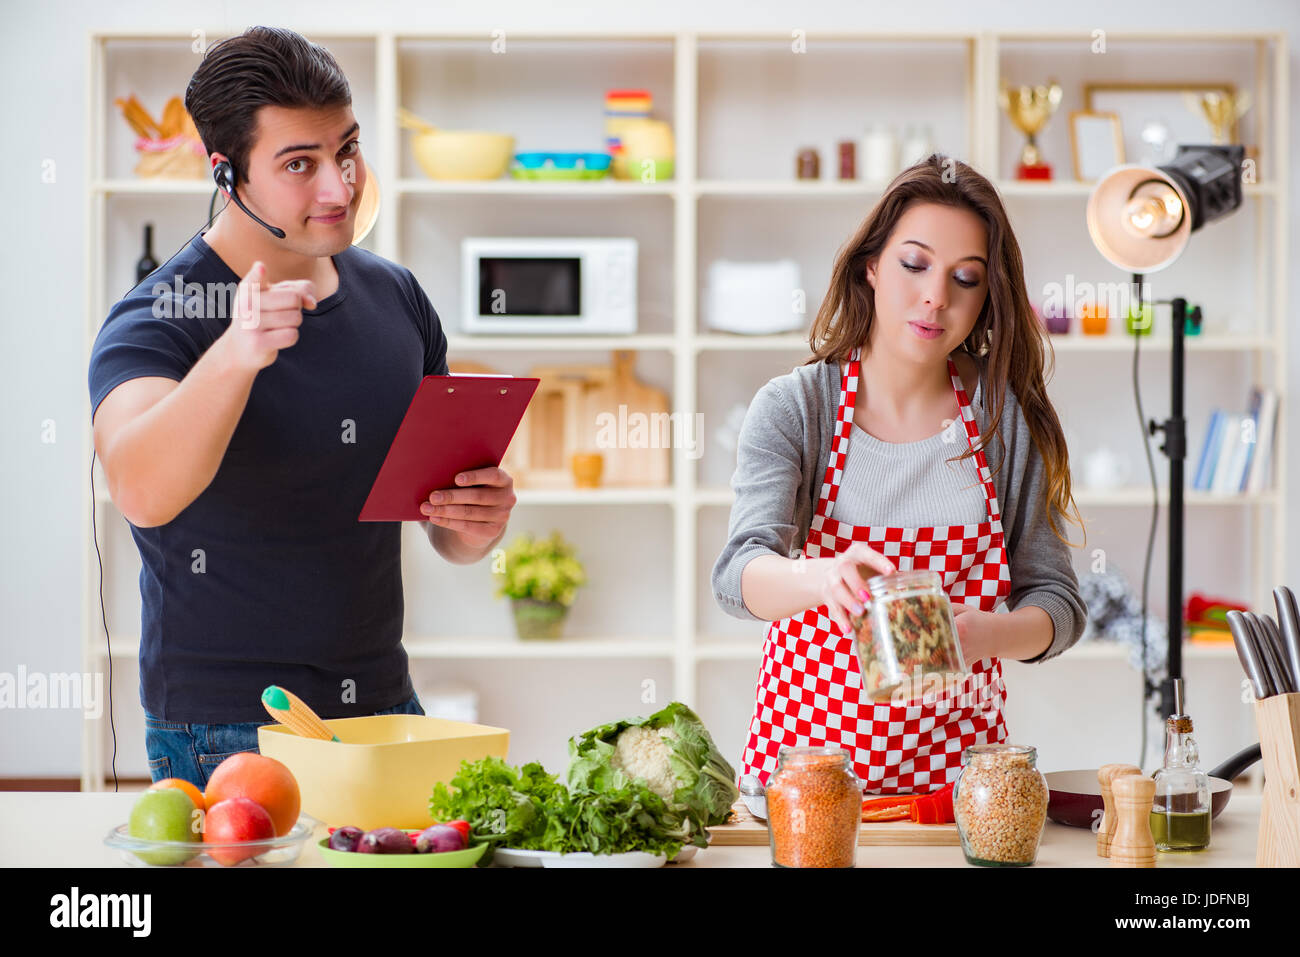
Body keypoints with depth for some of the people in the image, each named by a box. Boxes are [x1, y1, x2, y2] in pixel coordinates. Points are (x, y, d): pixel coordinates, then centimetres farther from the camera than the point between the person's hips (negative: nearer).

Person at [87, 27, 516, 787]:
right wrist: (234, 355, -49)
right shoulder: (159, 320, -12)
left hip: (384, 708, 5)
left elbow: (444, 524, 15)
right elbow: (143, 495, -33)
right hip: (226, 737, -5)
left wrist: (477, 524, -9)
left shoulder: (396, 297, 6)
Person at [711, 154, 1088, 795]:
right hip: (806, 744, -1)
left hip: (956, 757, 1)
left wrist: (981, 635, -19)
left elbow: (1057, 601, 3)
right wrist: (822, 578, -39)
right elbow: (739, 575, -17)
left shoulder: (1005, 415, 3)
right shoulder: (791, 409, -3)